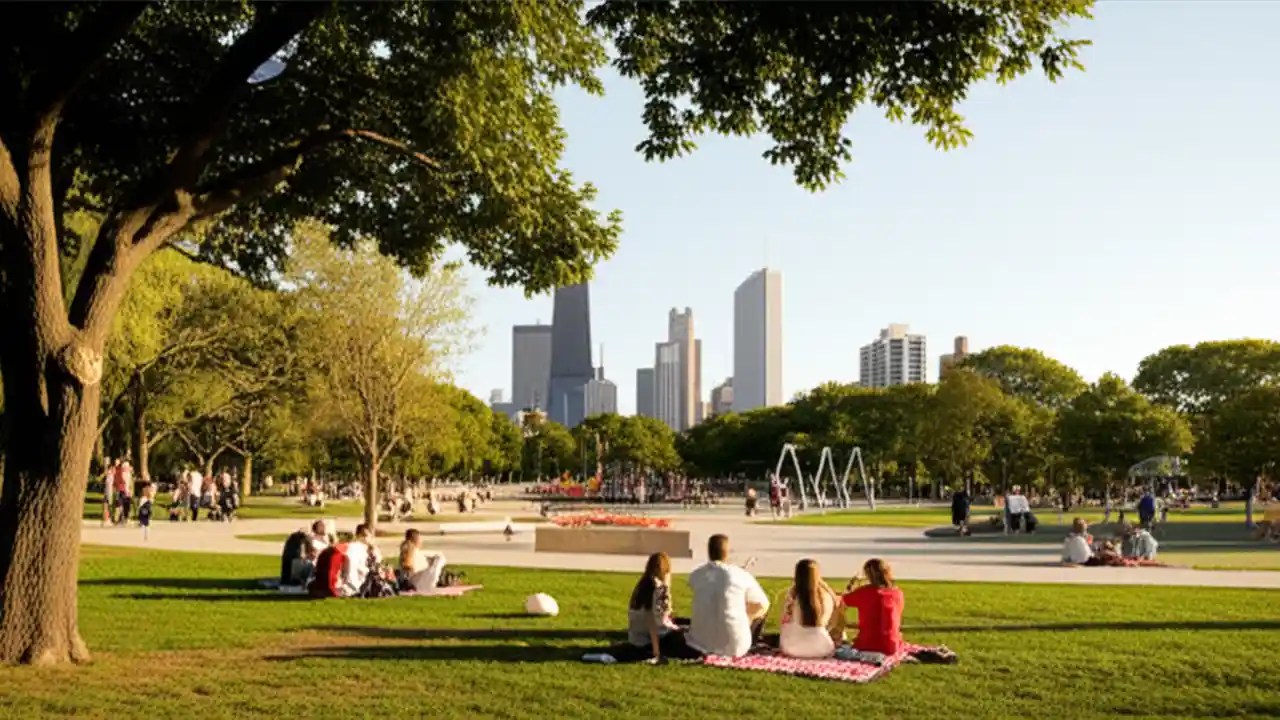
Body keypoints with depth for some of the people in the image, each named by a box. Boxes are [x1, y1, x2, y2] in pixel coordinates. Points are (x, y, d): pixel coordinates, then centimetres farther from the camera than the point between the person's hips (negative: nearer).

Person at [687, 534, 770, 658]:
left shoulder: (695, 575, -3)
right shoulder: (740, 575, -9)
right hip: (735, 646, -3)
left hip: (702, 644, 3)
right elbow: (763, 603, 6)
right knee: (762, 608, 20)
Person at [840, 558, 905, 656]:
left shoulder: (864, 592, -13)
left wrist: (853, 582, 21)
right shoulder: (898, 593, -2)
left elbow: (844, 600, 5)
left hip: (868, 647, -4)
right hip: (892, 647, 4)